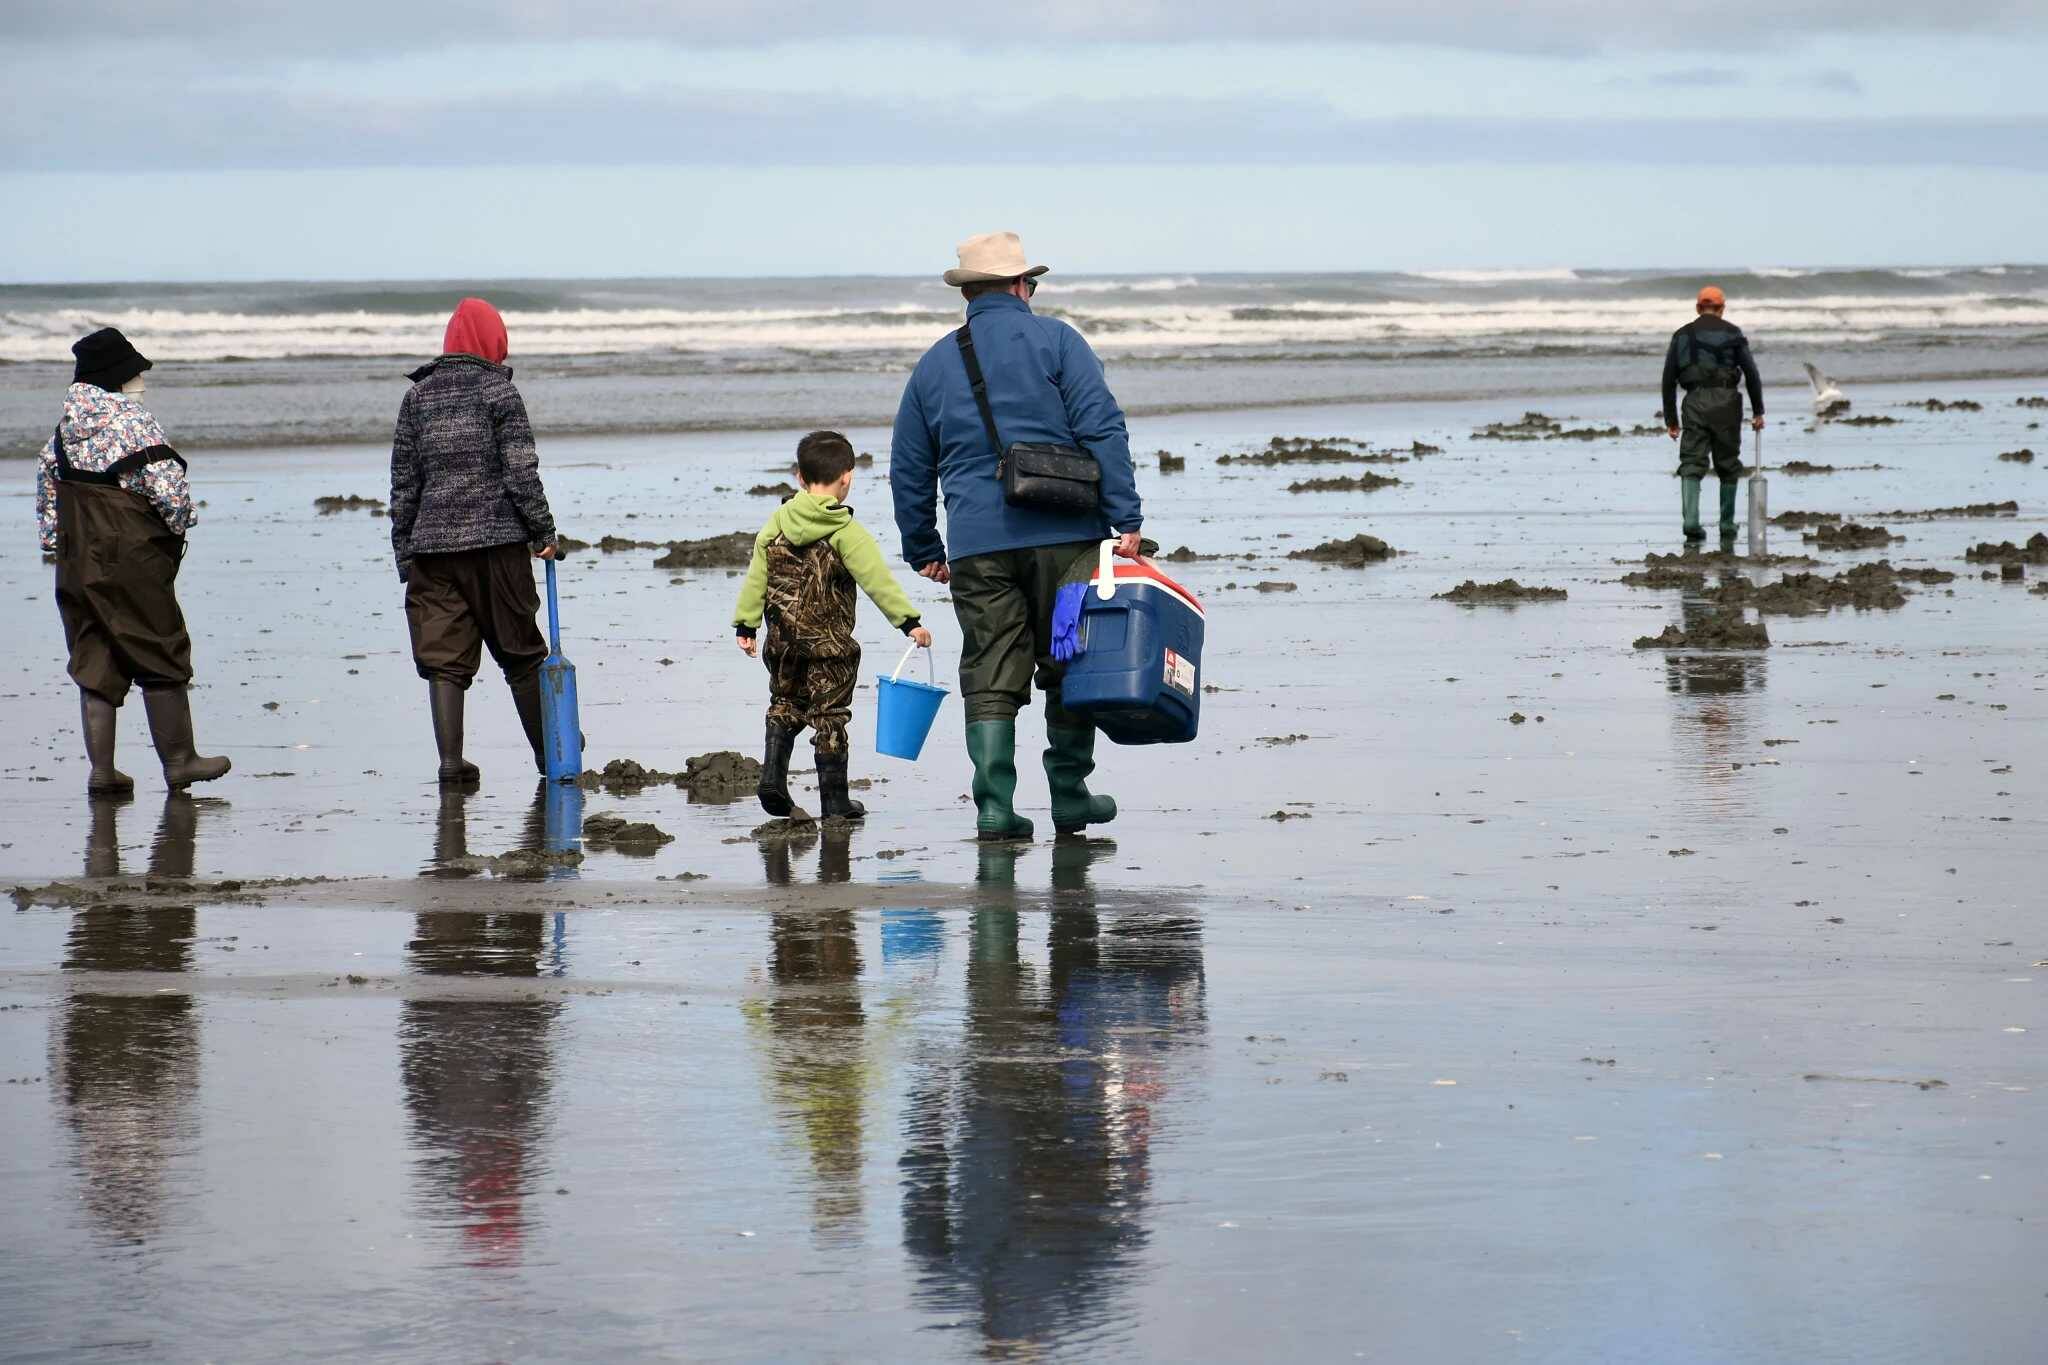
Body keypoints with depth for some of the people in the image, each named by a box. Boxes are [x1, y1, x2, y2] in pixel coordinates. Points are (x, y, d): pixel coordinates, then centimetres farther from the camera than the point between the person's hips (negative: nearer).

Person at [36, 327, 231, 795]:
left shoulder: (66, 427, 8)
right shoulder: (133, 422, -14)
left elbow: (47, 480, 15)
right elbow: (168, 487, -18)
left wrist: (55, 539, 23)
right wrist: (180, 521, 1)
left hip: (77, 560, 7)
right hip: (132, 561, -7)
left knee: (95, 663, 9)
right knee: (161, 659, 5)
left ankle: (101, 769, 7)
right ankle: (178, 760, 11)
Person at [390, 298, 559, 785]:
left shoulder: (418, 395, 9)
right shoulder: (498, 390, -2)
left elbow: (403, 481, 9)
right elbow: (521, 473, -8)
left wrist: (404, 552, 13)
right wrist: (544, 532, 0)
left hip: (432, 544, 3)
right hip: (496, 540, -3)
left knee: (444, 659, 3)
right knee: (521, 653, 9)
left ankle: (451, 761, -6)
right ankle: (549, 755, 18)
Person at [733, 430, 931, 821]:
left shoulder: (777, 523, 3)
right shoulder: (846, 532, -11)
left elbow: (756, 578, 5)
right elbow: (877, 580, -17)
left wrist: (745, 625, 11)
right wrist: (908, 620, -17)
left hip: (783, 642, 4)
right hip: (830, 643, -4)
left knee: (785, 706, 21)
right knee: (829, 716, 3)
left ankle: (772, 776, 4)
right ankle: (834, 799, 5)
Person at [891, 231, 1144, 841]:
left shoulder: (935, 362, 14)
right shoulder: (1054, 341, 2)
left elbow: (908, 469, 18)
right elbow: (1102, 429, -8)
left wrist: (924, 551, 27)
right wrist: (1126, 519, -9)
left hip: (976, 545, 3)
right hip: (1062, 534, -2)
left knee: (991, 678, 4)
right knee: (1070, 668, 9)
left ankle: (994, 806, -5)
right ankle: (1069, 796, 13)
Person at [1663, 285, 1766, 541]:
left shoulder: (1682, 335, 11)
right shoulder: (1732, 333, 6)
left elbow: (1669, 379, 9)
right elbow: (1751, 373, 1)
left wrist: (1670, 419, 12)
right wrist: (1758, 411, 7)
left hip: (1695, 402, 1)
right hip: (1726, 400, -1)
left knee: (1691, 464, -1)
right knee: (1728, 465, 11)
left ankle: (1690, 520, -19)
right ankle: (1727, 525, 14)